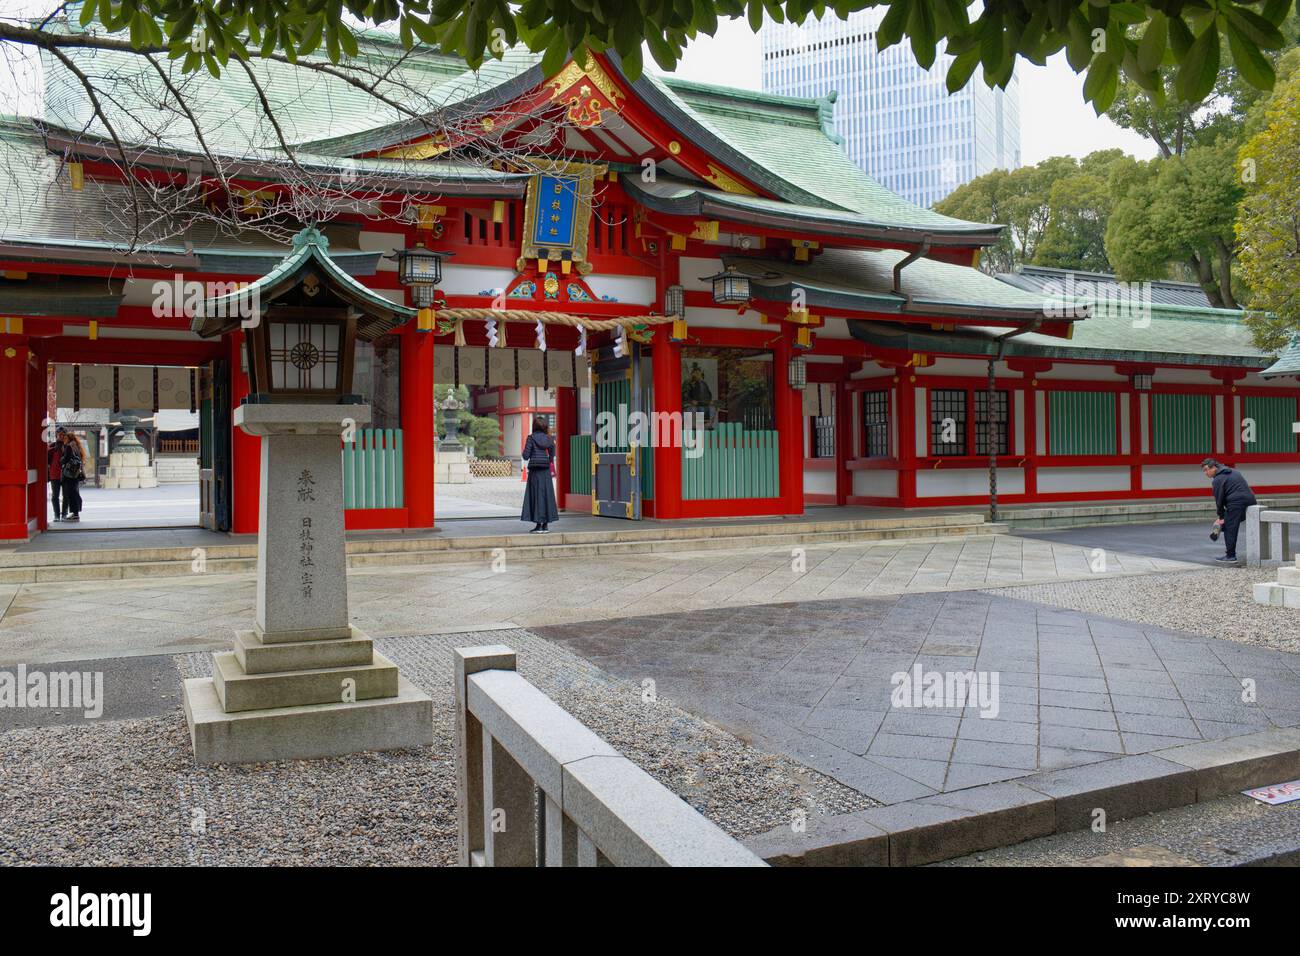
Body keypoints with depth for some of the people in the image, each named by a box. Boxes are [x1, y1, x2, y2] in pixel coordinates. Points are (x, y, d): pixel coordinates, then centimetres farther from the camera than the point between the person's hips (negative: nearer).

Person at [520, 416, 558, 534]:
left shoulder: (531, 438, -7)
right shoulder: (549, 438, 5)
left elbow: (526, 455, -10)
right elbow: (552, 455, 7)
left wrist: (526, 459, 11)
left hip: (535, 470, -4)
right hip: (546, 470, 4)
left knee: (536, 495, 0)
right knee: (546, 495, 8)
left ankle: (538, 525, -2)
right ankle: (545, 525, 10)